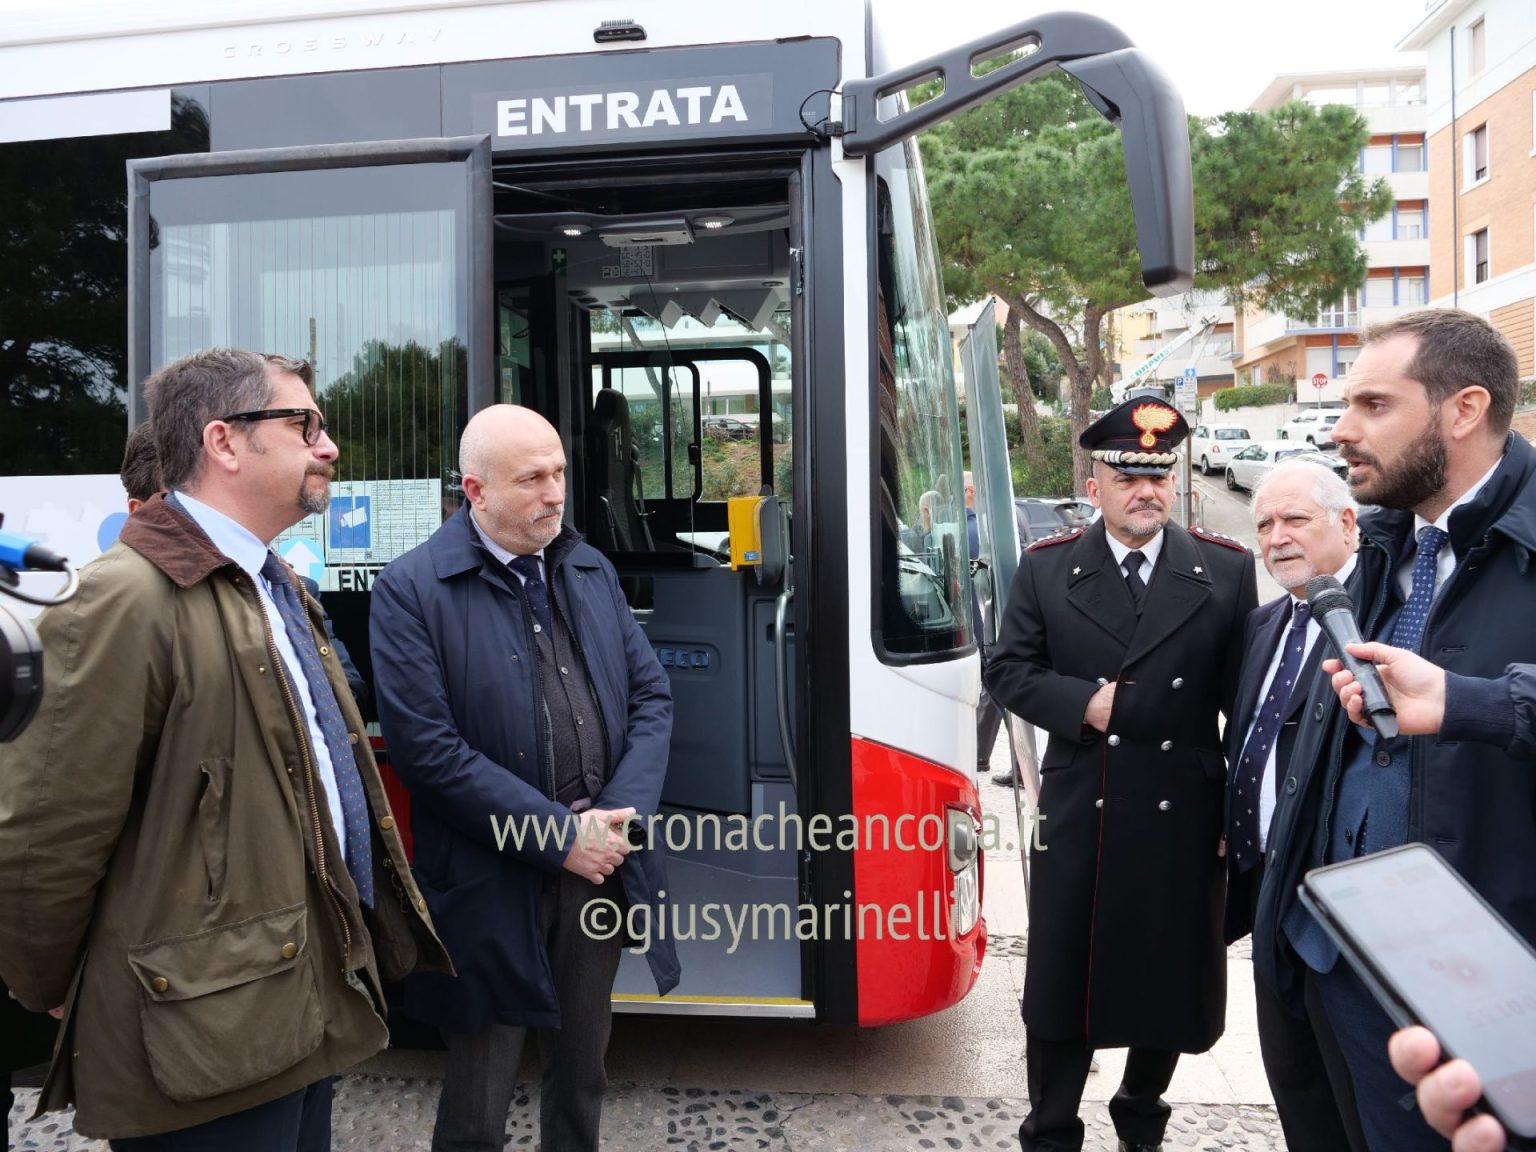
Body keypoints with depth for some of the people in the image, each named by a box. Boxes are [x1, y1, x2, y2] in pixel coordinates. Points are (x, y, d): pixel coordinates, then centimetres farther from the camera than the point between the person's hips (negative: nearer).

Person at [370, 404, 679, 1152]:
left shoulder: (592, 571, 8)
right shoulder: (411, 590, -10)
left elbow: (651, 697, 6)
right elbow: (428, 749, -17)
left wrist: (618, 817, -9)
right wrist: (558, 836, -16)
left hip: (599, 867, 5)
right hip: (494, 888, -5)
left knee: (581, 1075, 22)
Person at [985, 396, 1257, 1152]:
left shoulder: (1226, 570, 1)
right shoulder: (1046, 569, 0)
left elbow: (1244, 693, 3)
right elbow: (1007, 671, 1)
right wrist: (1084, 703, -14)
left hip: (1184, 819, 1)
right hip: (1078, 817, -1)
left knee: (1173, 983, 15)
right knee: (1062, 985, 9)